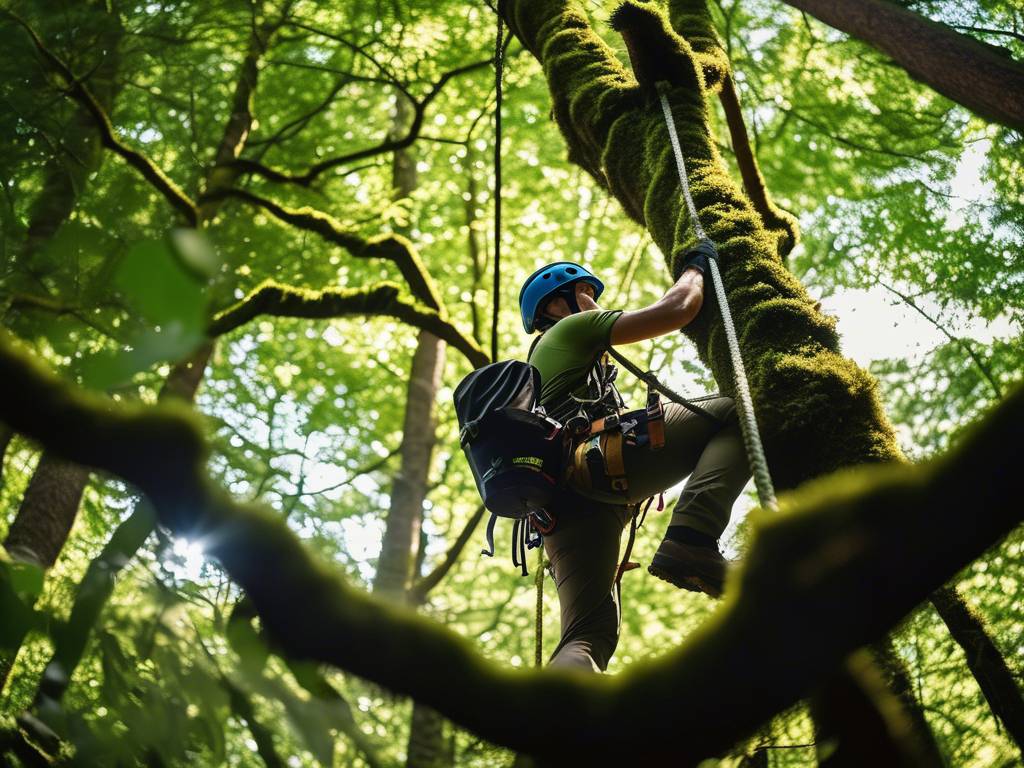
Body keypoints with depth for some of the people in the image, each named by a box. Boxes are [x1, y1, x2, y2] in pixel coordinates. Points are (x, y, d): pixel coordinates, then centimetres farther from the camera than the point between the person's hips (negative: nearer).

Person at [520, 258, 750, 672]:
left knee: (588, 638, -3)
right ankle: (690, 541, -25)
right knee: (739, 413, -1)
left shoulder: (536, 370, 45)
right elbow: (677, 308, 14)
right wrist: (695, 267, 32)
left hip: (557, 496, 8)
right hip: (597, 458, -7)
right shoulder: (573, 328, 21)